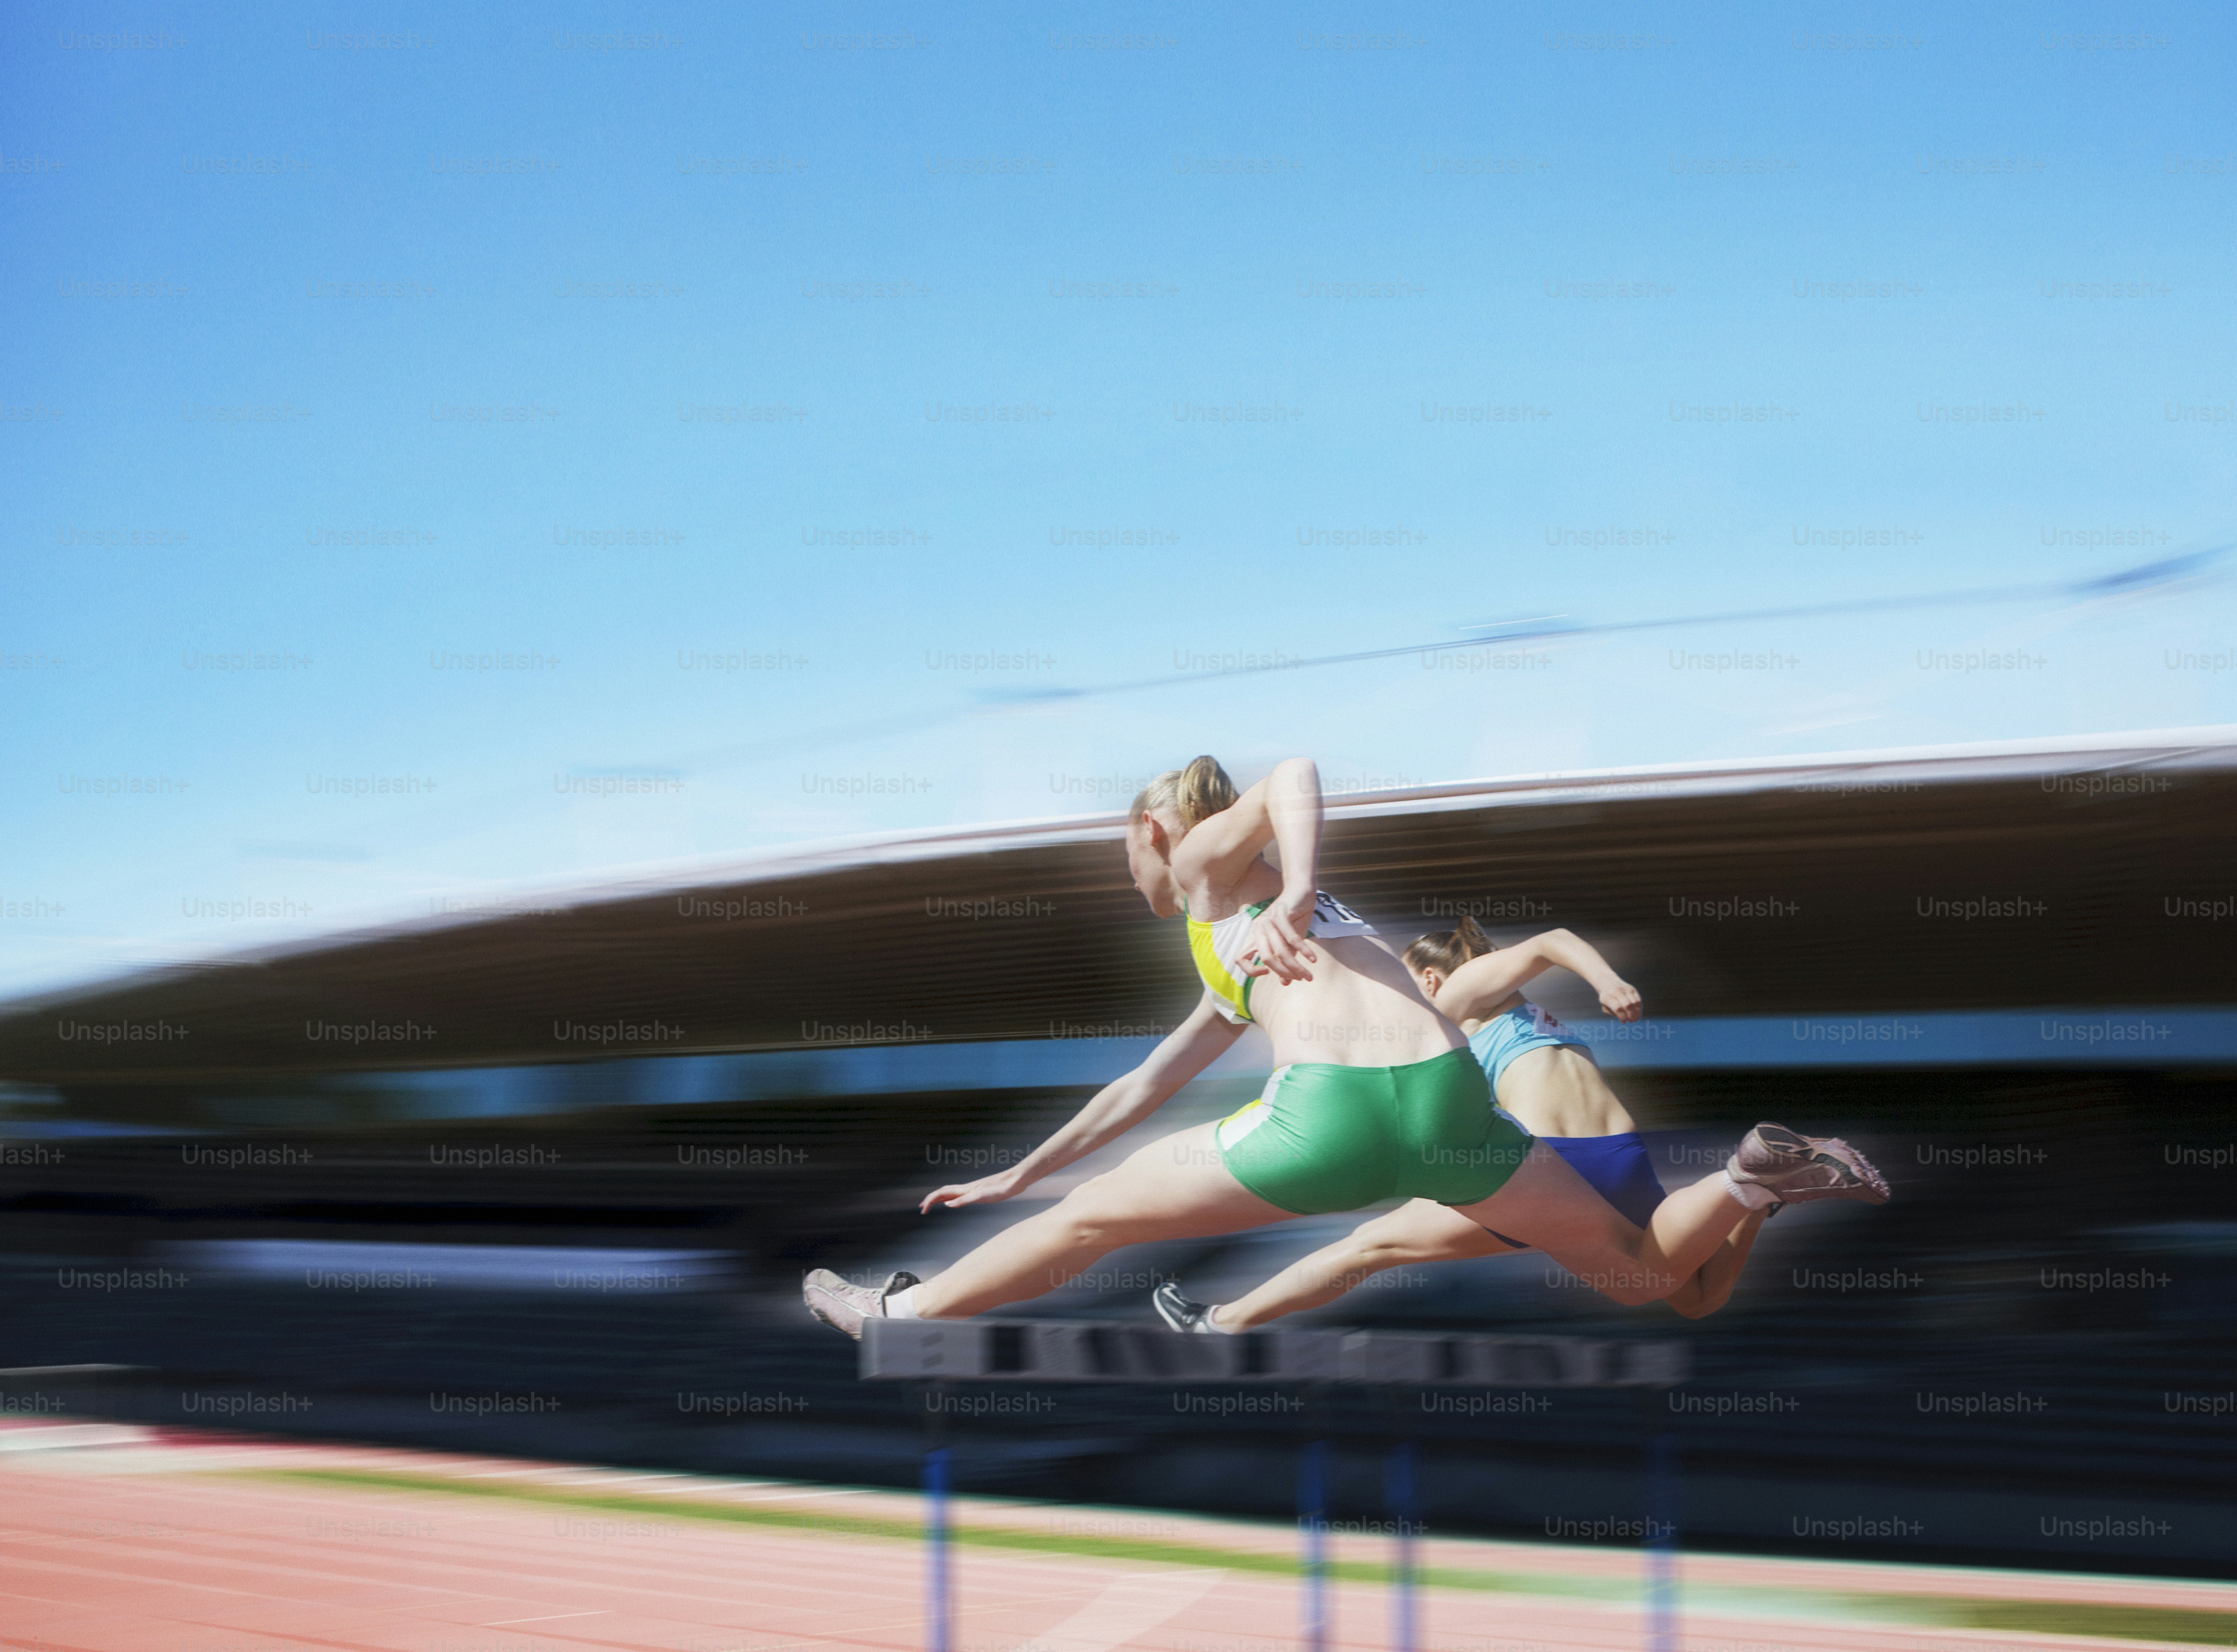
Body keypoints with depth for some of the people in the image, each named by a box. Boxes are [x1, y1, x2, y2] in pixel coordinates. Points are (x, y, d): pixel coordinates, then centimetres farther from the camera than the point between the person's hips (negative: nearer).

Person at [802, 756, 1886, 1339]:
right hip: (1448, 1098, 7)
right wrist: (1018, 1173, 51)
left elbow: (1296, 774, -5)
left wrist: (1296, 895, -17)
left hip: (1332, 1113, -7)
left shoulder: (1207, 859, 17)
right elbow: (1145, 1088, 47)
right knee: (1644, 1272, 21)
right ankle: (1753, 1181, -2)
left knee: (1089, 1221, 13)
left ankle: (896, 1315, 25)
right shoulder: (1236, 978, 39)